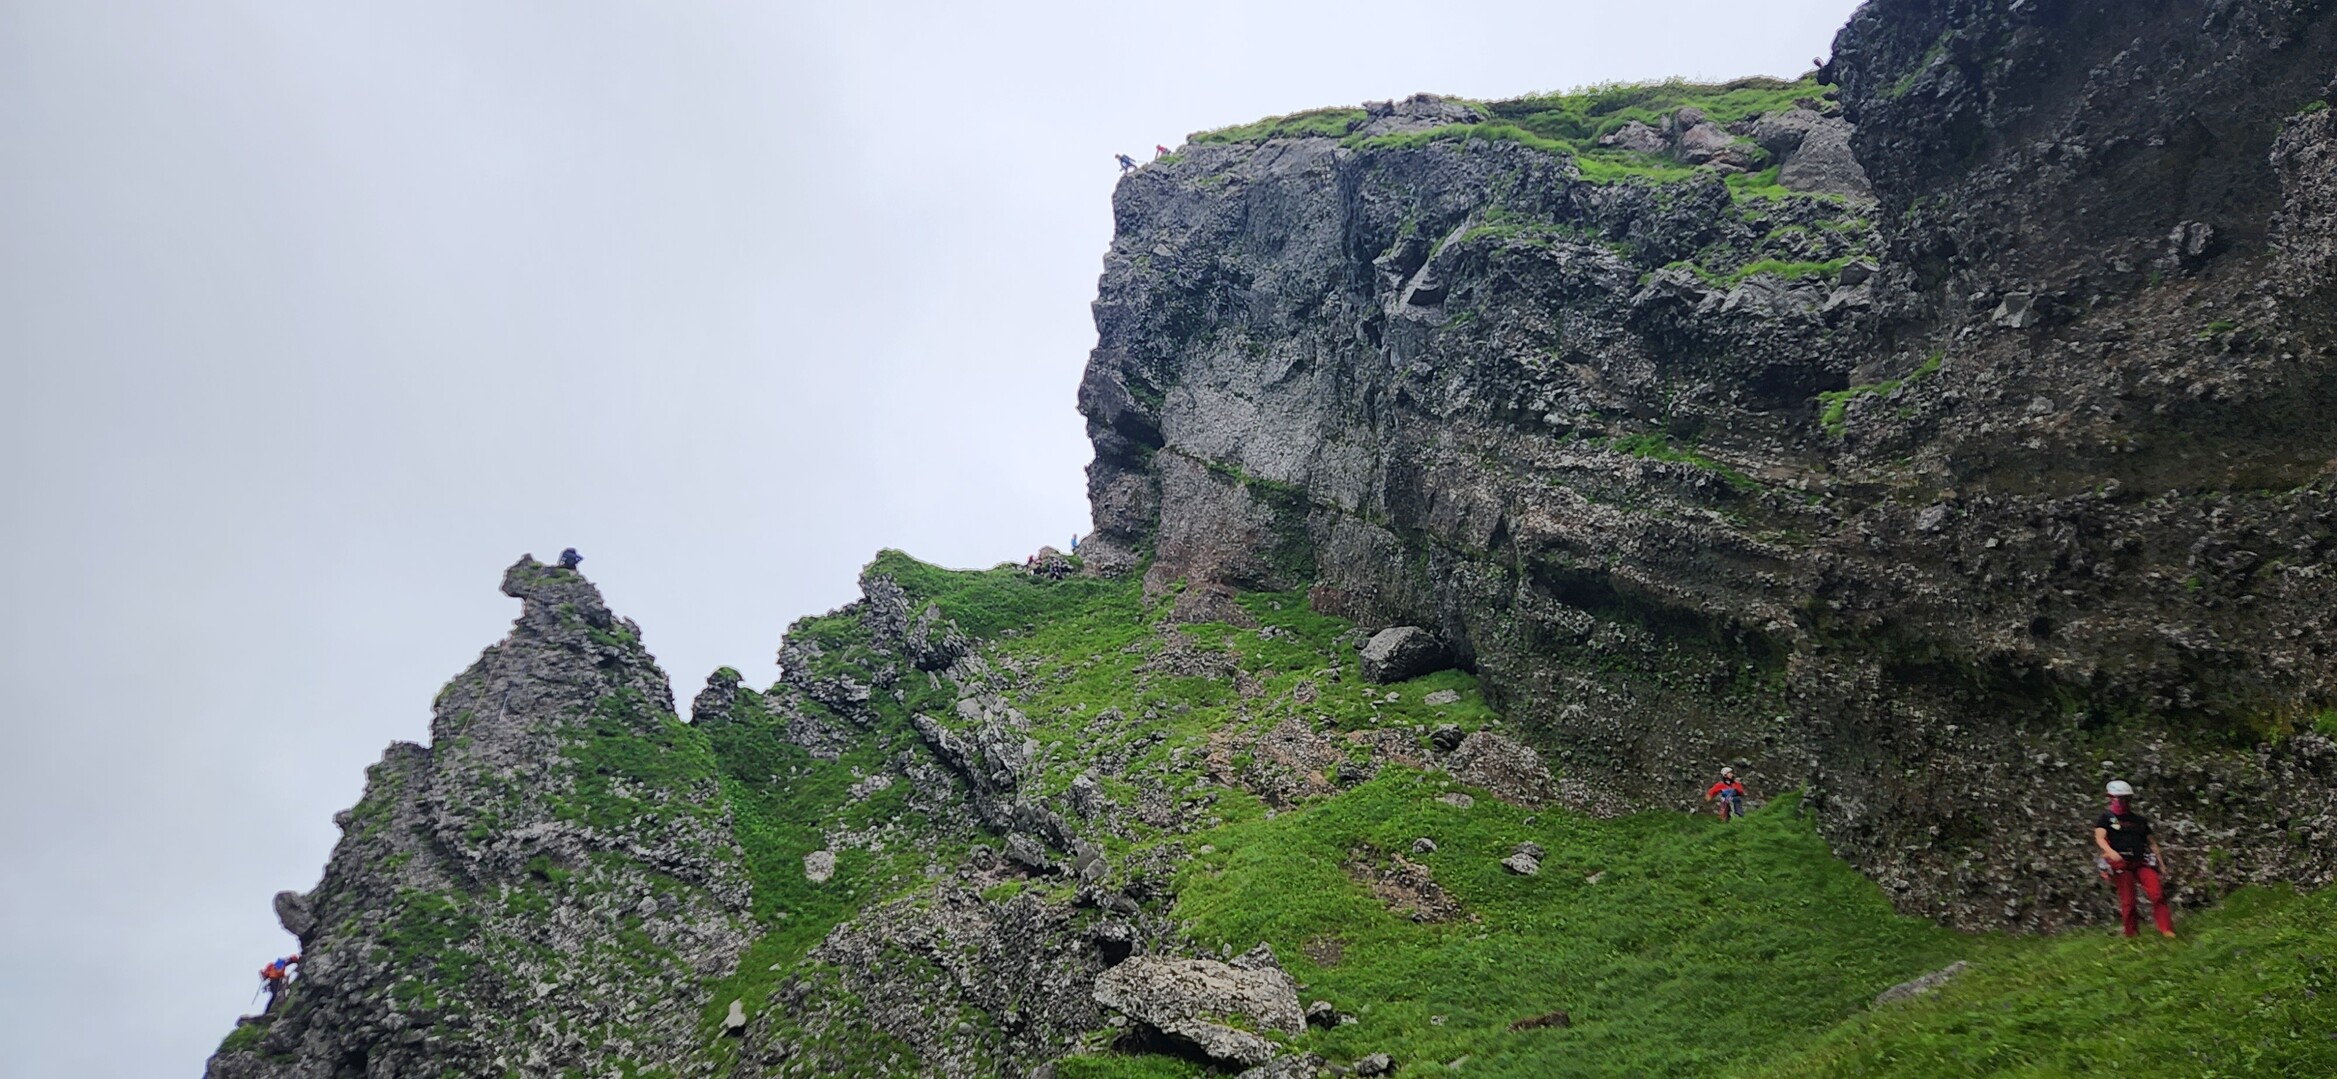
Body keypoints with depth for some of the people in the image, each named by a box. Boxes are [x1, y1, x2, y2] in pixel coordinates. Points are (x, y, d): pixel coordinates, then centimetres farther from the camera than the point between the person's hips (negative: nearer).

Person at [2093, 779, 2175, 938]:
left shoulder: (2140, 820, 20)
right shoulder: (2106, 819, 7)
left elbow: (2152, 843, 21)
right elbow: (2099, 837, -9)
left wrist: (2161, 863, 10)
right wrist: (2110, 852, -29)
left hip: (2142, 863, 3)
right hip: (2121, 864, -3)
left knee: (2158, 894, -16)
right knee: (2128, 902, -4)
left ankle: (2167, 931, -18)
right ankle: (2131, 937, 6)